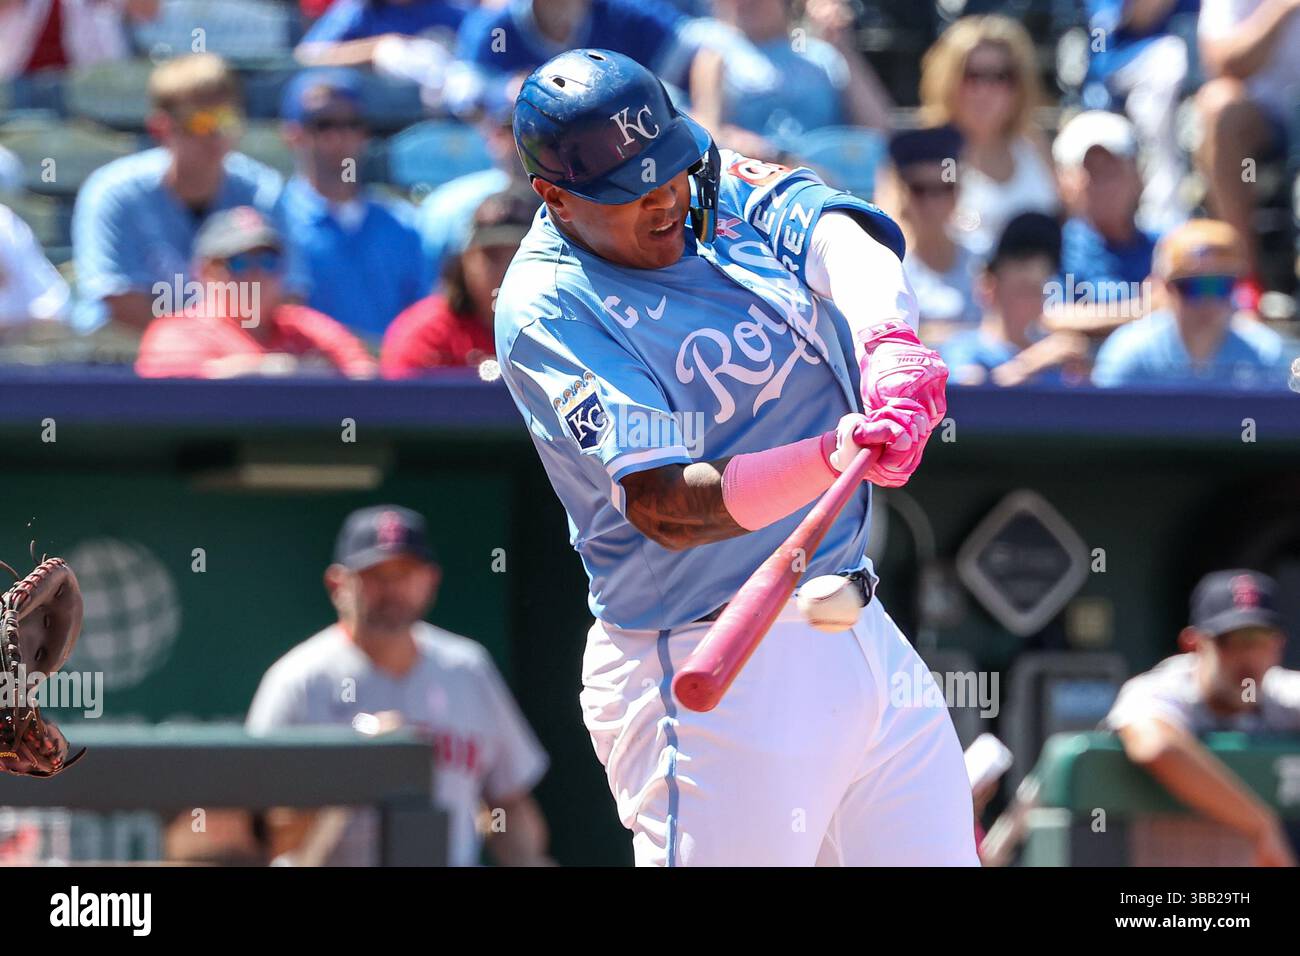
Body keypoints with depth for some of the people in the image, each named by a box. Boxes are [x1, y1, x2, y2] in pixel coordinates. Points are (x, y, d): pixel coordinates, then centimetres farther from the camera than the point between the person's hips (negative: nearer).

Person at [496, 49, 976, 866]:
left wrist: (890, 341, -35)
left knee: (937, 852, 9)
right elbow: (667, 507, -23)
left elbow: (843, 236, -13)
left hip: (862, 636, 7)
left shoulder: (729, 192, 6)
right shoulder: (548, 310, -14)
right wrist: (832, 455, -38)